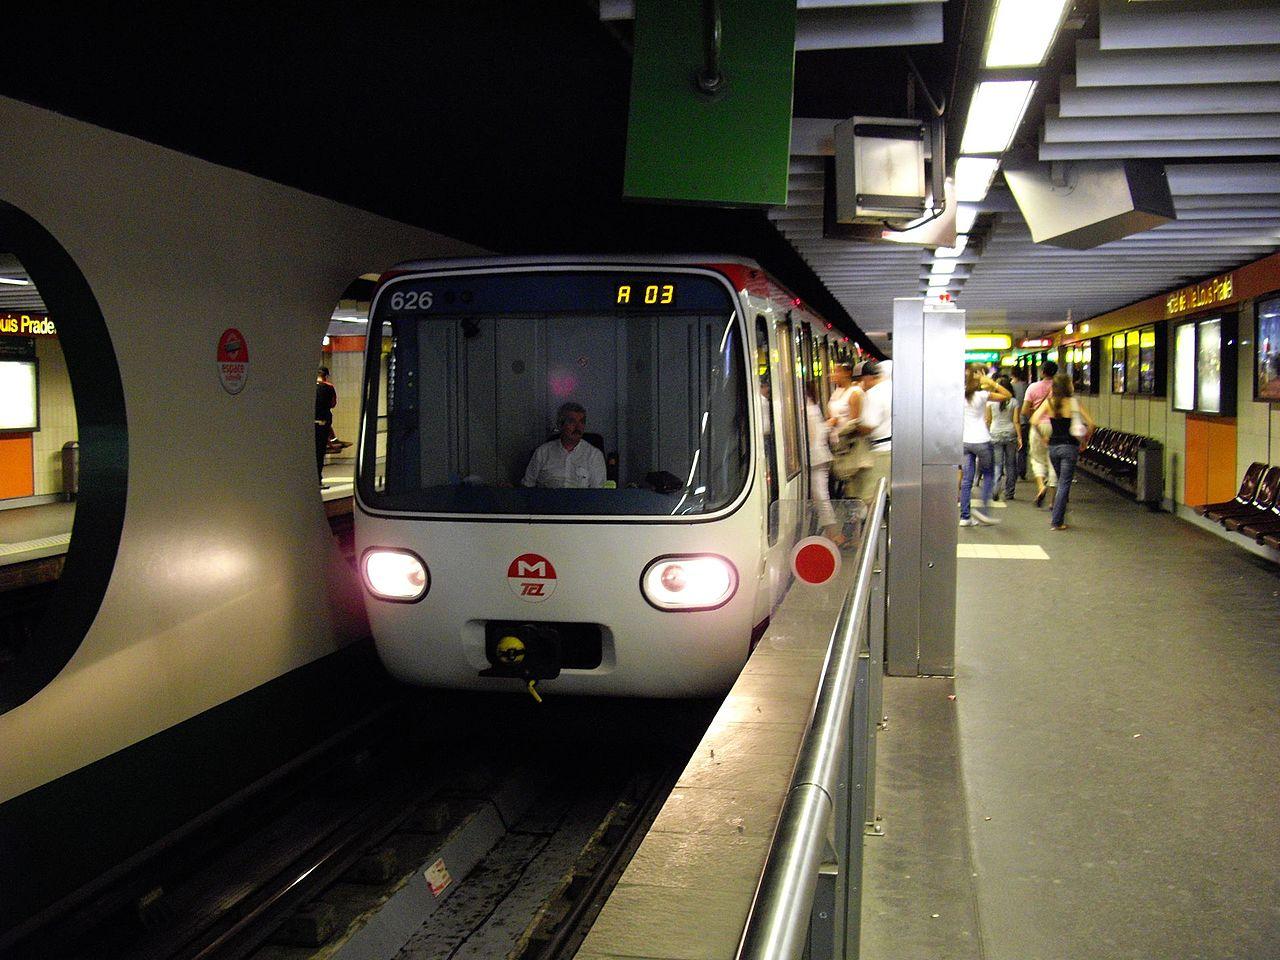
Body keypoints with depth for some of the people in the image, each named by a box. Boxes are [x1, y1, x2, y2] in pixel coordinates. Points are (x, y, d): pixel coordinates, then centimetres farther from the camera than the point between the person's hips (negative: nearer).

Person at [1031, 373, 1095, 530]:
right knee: (1064, 484, 1)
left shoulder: (1049, 402, -1)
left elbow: (1034, 421, -9)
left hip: (1053, 446, 4)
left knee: (1061, 481, 21)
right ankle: (1056, 522, -2)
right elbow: (1090, 423, -10)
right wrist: (1085, 441, 4)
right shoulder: (1074, 403, -8)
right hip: (1070, 446, -3)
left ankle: (1057, 517, 24)